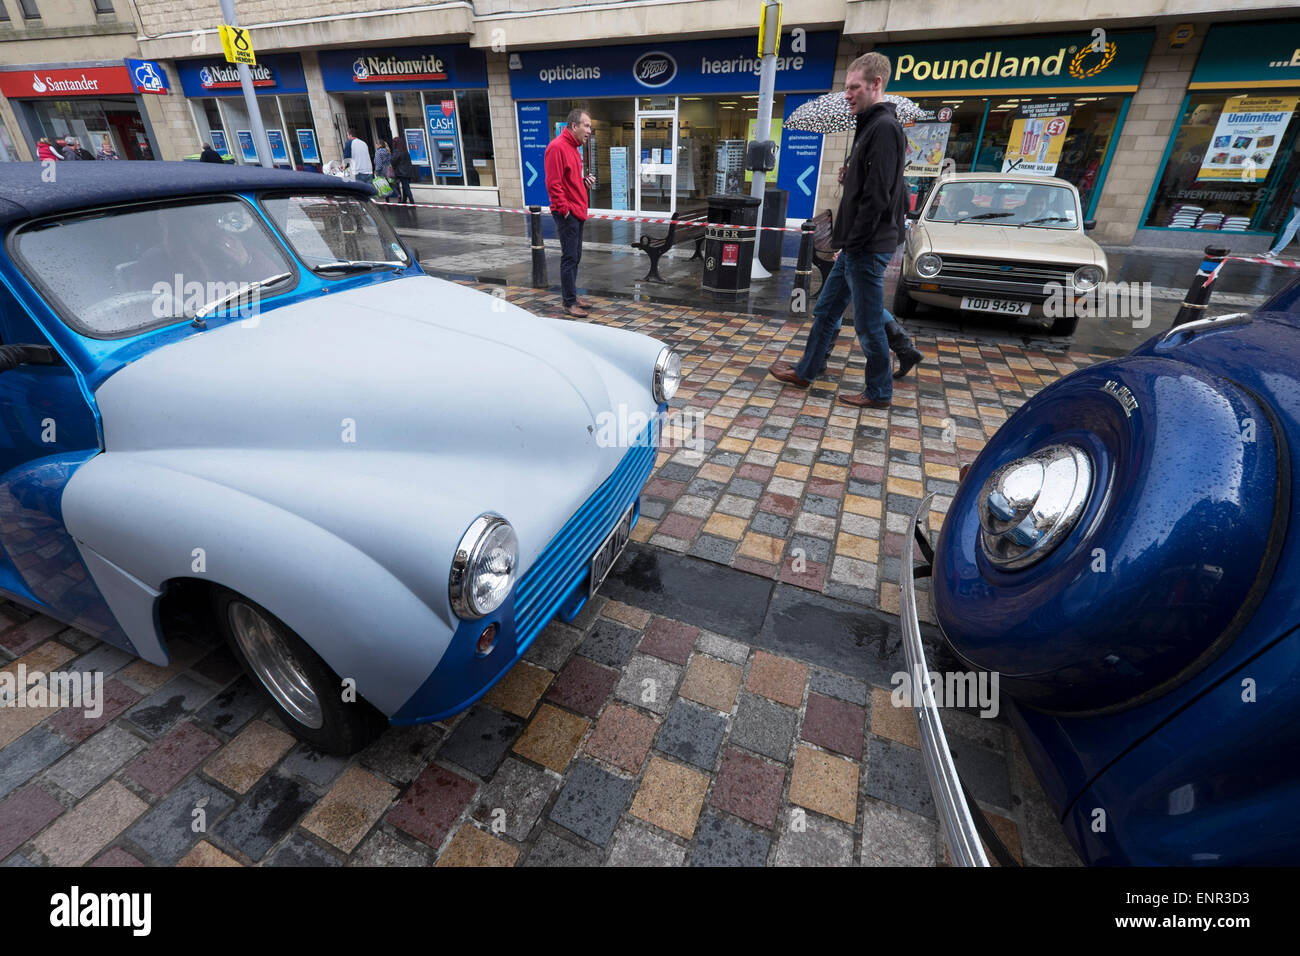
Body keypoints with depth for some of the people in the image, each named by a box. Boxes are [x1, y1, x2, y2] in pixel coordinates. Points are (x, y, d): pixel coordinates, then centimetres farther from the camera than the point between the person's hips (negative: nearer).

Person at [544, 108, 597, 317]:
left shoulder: (573, 148, 18)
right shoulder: (557, 147, -13)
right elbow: (553, 183, -18)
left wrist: (585, 181, 9)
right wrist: (564, 209, -18)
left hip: (578, 213, 10)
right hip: (567, 214, -10)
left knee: (575, 258, 14)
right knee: (569, 258, -7)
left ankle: (572, 297, 23)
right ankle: (569, 304, -1)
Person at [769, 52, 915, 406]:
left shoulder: (884, 127, -15)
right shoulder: (871, 126, 17)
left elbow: (876, 197, -22)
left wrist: (852, 243, -17)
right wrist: (845, 241, 16)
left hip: (867, 248, -10)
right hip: (855, 247, 10)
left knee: (868, 323, -1)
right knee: (826, 310, 16)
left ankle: (879, 393, 12)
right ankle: (805, 372, 29)